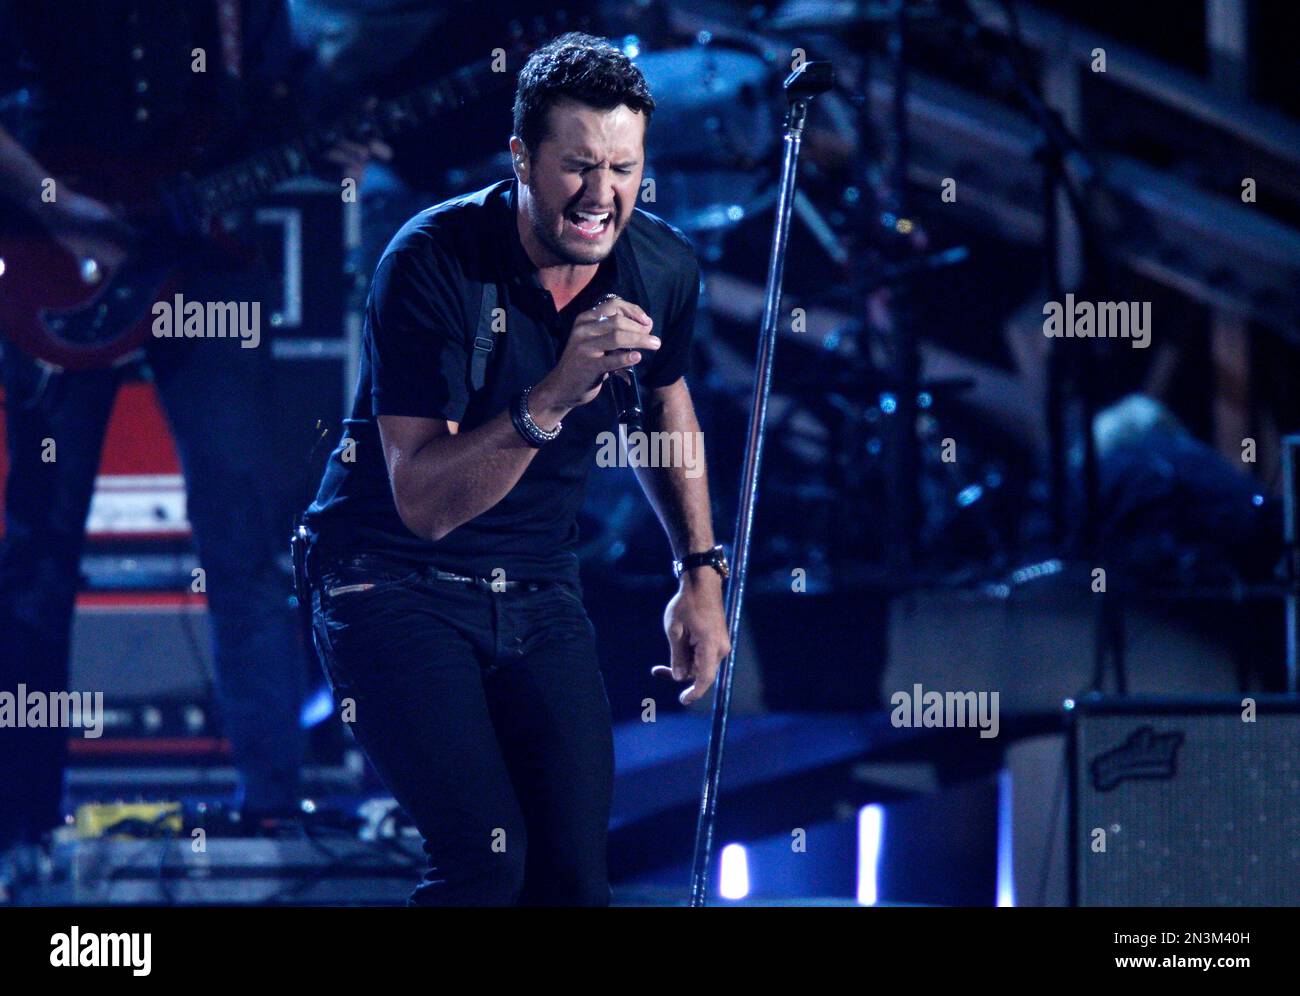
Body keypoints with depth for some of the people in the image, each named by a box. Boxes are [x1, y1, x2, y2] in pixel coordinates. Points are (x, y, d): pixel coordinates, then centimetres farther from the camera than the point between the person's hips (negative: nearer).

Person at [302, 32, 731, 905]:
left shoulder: (664, 268, -5)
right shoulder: (433, 263, -22)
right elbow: (423, 500, -29)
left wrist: (701, 571, 18)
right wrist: (551, 398, -41)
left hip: (539, 593, 5)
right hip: (397, 583, -5)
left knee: (576, 871, -1)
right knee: (486, 856, -21)